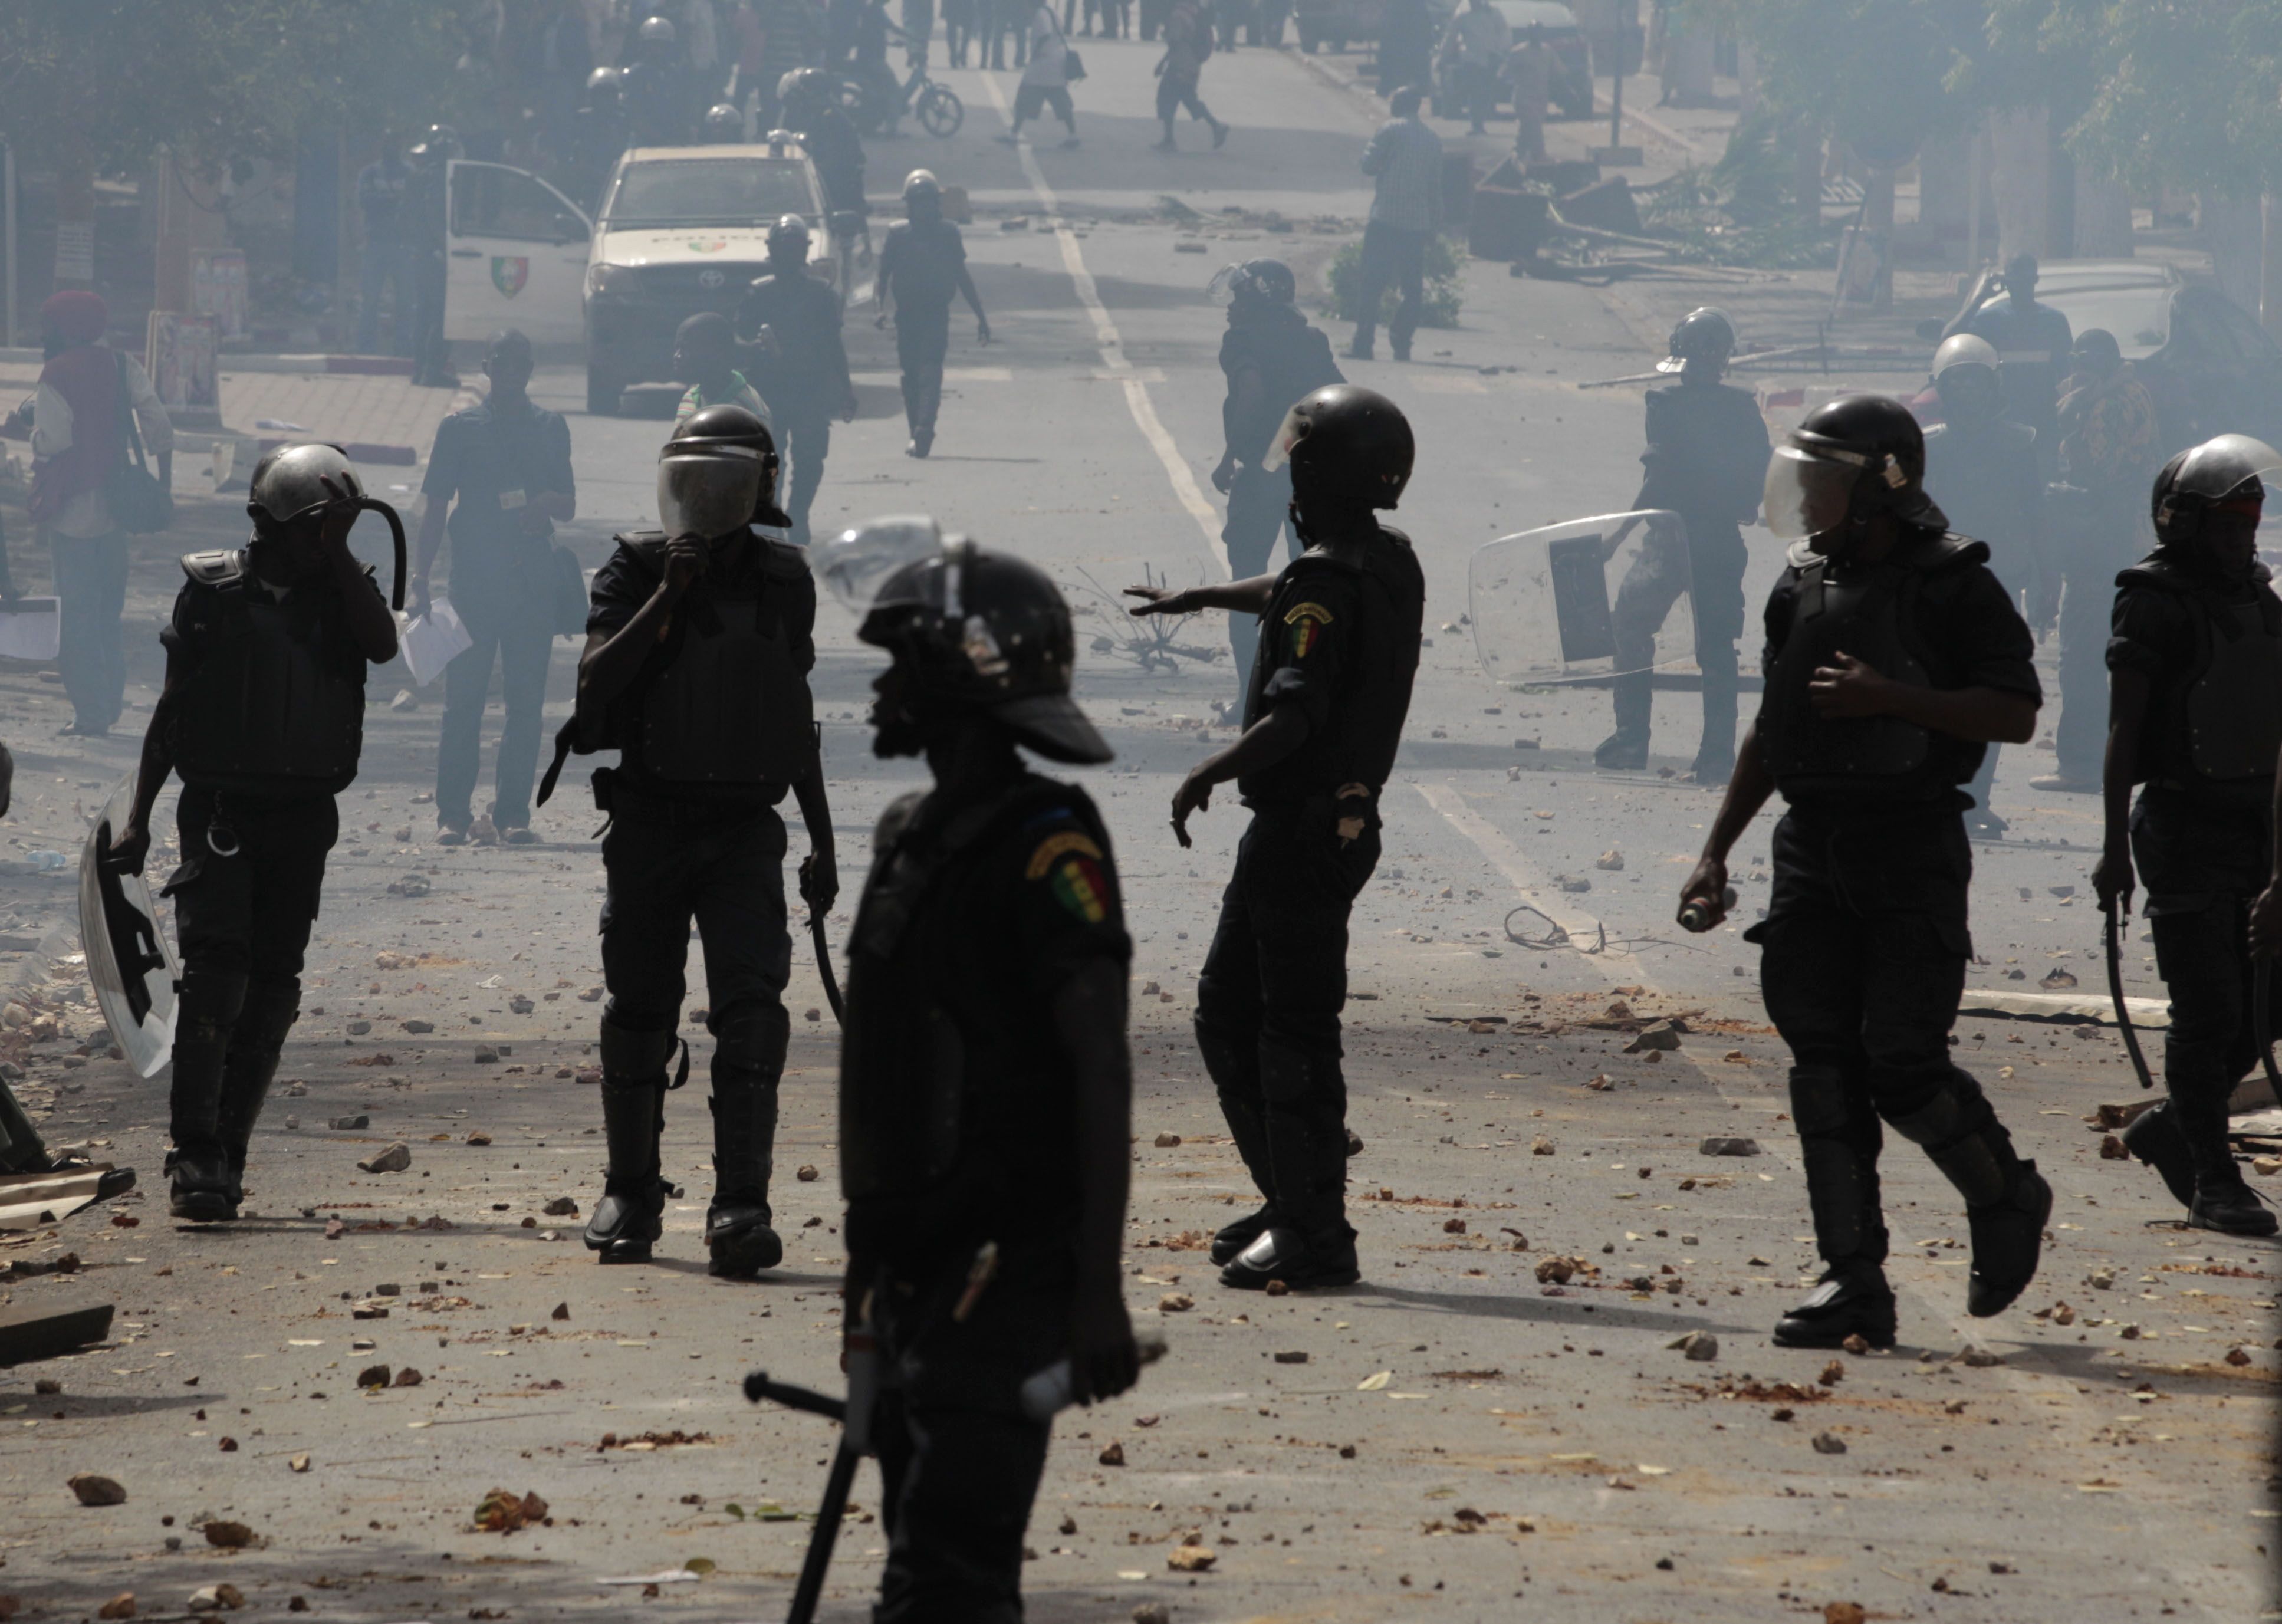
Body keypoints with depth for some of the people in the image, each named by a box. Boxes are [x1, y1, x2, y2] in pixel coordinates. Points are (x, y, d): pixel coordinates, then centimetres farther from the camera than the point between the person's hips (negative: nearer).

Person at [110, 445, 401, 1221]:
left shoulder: (342, 592, 8)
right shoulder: (213, 591, 1)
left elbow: (384, 646, -14)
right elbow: (172, 710, 6)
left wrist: (338, 553, -12)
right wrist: (139, 817, 5)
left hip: (302, 815, 3)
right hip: (219, 808, -3)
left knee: (271, 985, 1)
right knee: (216, 968, -16)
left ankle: (224, 1154, 9)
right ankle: (195, 1155, -17)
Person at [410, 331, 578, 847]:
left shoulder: (550, 428, 12)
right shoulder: (459, 428, 6)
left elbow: (569, 508, 13)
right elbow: (434, 506, 4)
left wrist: (547, 502, -11)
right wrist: (419, 579, -4)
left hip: (534, 584, 2)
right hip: (474, 584, -2)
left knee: (526, 702, 0)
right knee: (463, 700, -4)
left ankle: (512, 814, 4)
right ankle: (453, 814, -1)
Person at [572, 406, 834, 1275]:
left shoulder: (783, 582, 7)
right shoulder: (636, 568, -2)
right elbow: (595, 683, -16)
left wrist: (823, 842, 19)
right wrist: (668, 596, -22)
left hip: (745, 829, 1)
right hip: (650, 821, -1)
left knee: (751, 1007, -14)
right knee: (639, 1014, 7)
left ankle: (740, 1207, -19)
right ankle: (629, 1195, 24)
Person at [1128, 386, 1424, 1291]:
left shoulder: (1326, 581, -19)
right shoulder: (1391, 565, 12)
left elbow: (1296, 718, -28)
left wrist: (1206, 777, -17)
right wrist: (1197, 598, 46)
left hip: (1301, 831, -10)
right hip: (1343, 821, 10)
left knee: (1295, 1034, -6)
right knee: (1229, 1012, 18)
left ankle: (1314, 1239, -3)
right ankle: (1295, 1204, 22)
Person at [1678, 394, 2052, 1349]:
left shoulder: (1953, 587, -7)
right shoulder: (1804, 586, 13)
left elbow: (2015, 714, -12)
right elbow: (1769, 732, 20)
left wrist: (1889, 697, -20)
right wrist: (1715, 855, 17)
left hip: (1912, 851, -6)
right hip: (1813, 847, 6)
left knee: (1902, 1064, -9)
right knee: (1825, 1066, 0)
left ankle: (2006, 1200, 18)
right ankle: (1853, 1283, 3)